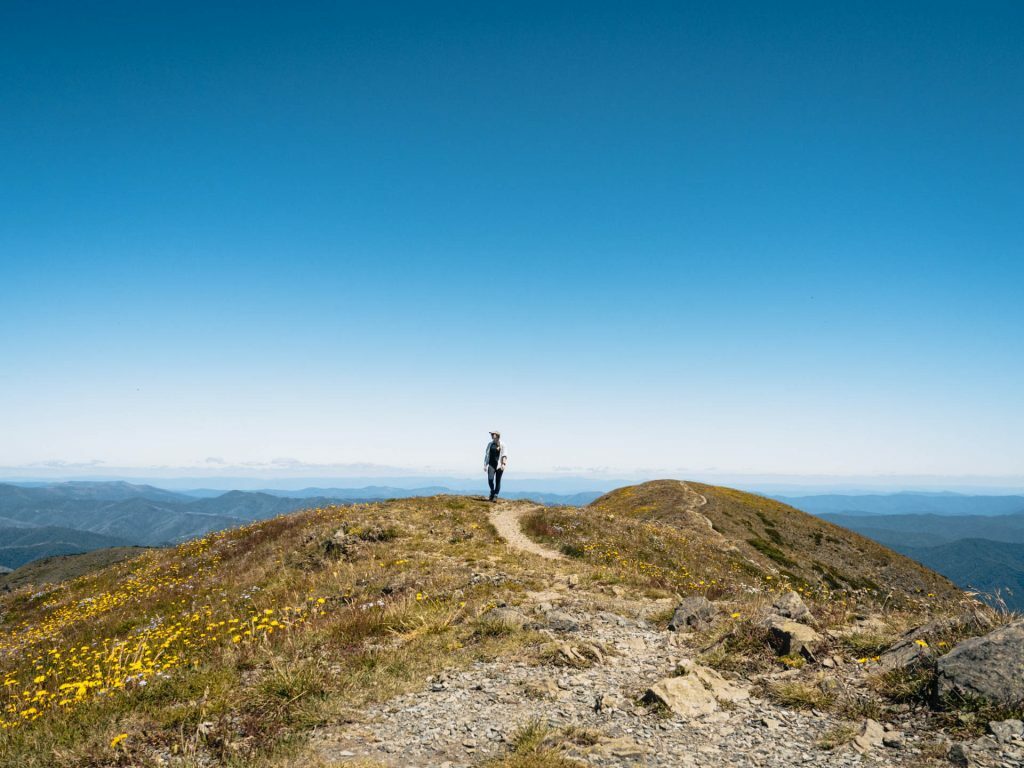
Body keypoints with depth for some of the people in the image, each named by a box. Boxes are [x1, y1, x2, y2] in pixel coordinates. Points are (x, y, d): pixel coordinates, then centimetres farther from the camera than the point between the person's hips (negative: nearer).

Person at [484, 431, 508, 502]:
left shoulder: (502, 445, 0)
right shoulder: (490, 444, 10)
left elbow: (504, 455, -5)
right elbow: (487, 455, 14)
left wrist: (503, 464, -18)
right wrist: (485, 465, 10)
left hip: (499, 465, -2)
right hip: (491, 464, 2)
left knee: (497, 481, 1)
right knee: (490, 479, -14)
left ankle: (495, 496, 10)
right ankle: (492, 491, 12)